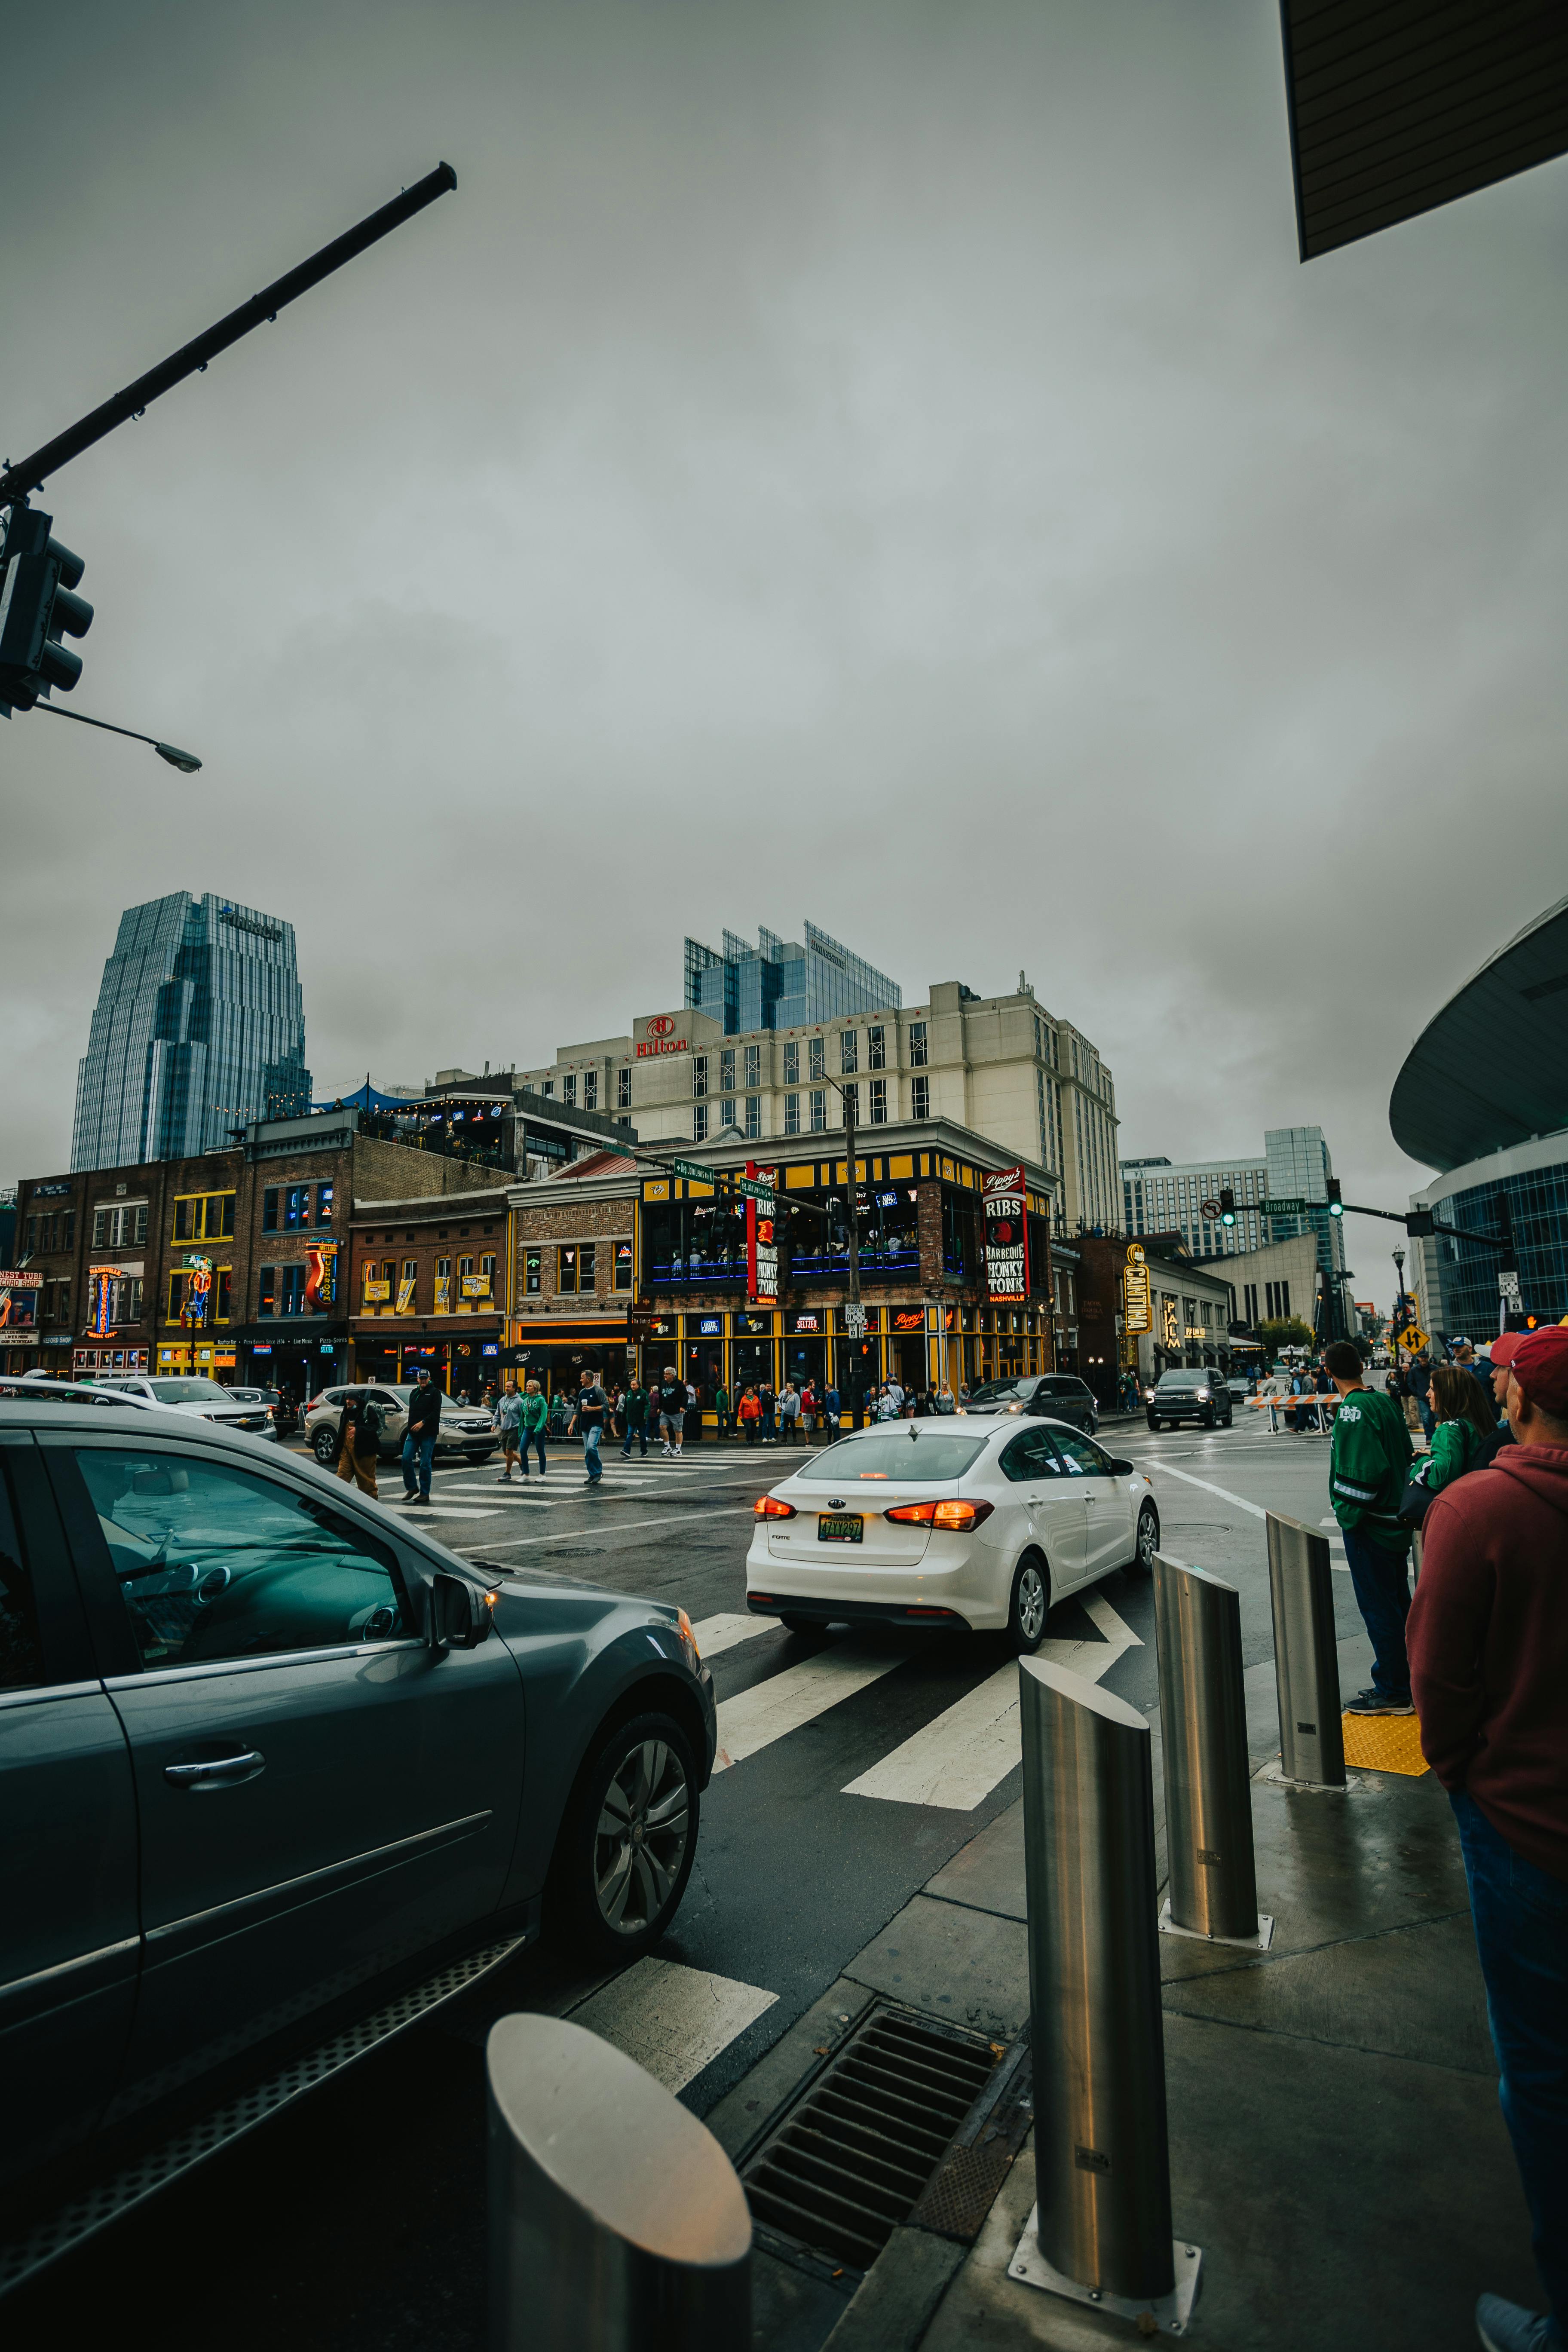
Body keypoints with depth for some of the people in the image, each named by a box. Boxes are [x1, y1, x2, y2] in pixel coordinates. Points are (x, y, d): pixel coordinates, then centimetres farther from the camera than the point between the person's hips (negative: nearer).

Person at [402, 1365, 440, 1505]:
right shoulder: (414, 1393, 19)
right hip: (413, 1433, 6)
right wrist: (411, 1427, 14)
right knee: (406, 1459, -5)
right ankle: (412, 1488, 11)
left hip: (428, 1434, -6)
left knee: (425, 1463, -4)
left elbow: (436, 1413, -12)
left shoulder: (435, 1393, -2)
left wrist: (423, 1423, -21)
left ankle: (425, 1493, 4)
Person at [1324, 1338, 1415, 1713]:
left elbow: (1365, 1471, -26)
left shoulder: (1354, 1410, -21)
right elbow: (1405, 1453, 15)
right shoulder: (1384, 1401, 7)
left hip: (1369, 1526, -9)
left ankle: (1392, 1692, 9)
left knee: (1378, 1608, 0)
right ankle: (1405, 1680, 31)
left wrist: (1349, 1514, -16)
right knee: (1397, 1602, 19)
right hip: (1395, 1520, 9)